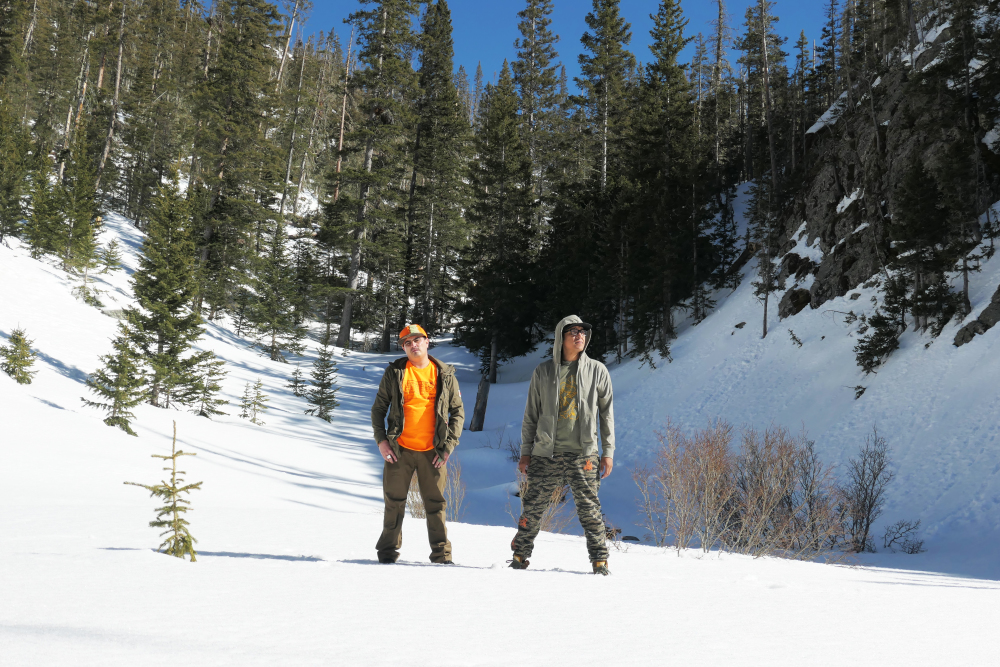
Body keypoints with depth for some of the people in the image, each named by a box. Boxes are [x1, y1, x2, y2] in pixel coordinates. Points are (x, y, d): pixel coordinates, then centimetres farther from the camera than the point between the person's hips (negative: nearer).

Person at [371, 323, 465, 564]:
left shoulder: (445, 375, 5)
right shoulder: (394, 373, 5)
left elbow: (458, 411, 8)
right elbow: (378, 408, 10)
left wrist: (448, 445, -1)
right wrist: (381, 440, -2)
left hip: (432, 452, 0)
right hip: (399, 450, 0)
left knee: (435, 503, 3)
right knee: (394, 502, 6)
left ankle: (441, 553, 11)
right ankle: (388, 550, 19)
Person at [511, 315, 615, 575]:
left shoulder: (597, 371, 6)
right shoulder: (543, 371, 7)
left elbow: (607, 413, 9)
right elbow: (531, 415, 11)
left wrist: (608, 451, 4)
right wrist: (525, 452, 7)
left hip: (583, 453, -1)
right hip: (546, 453, 1)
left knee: (589, 509, -2)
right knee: (533, 507, 4)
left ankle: (600, 560, 8)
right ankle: (520, 555, 18)